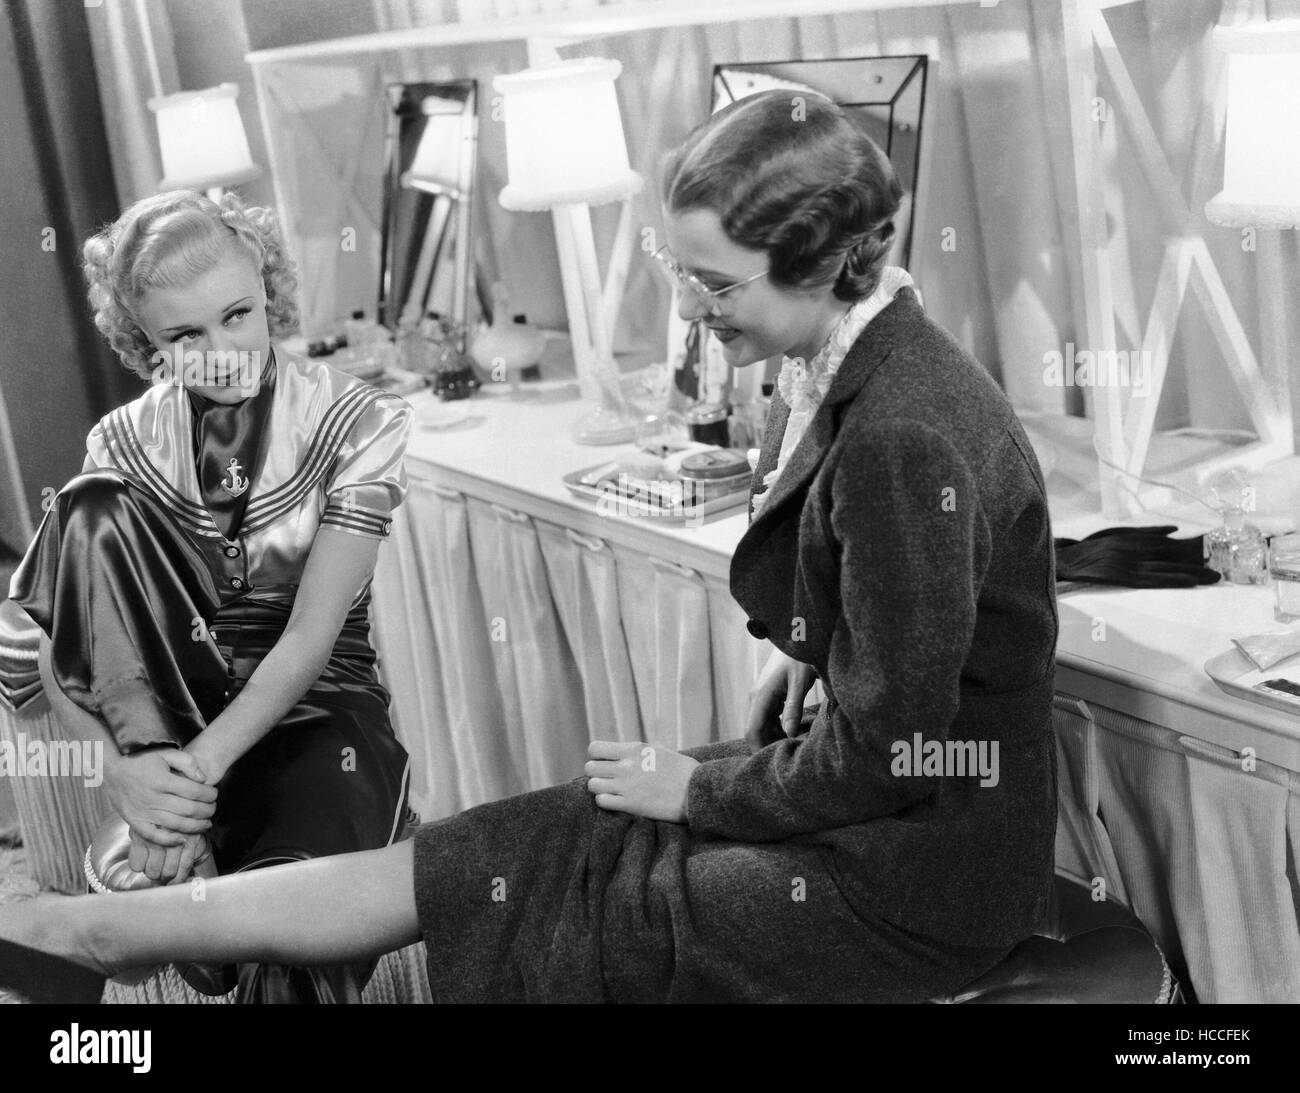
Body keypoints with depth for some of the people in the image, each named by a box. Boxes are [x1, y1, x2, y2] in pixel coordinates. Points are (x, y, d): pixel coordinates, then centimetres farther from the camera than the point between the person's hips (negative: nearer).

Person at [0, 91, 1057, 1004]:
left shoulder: (904, 438, -29)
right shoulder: (845, 366, 1)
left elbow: (883, 751, -24)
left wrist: (699, 787, -11)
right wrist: (804, 654, 3)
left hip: (916, 872, -9)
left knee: (508, 882, -4)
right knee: (516, 847, 3)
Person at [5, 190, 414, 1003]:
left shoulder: (354, 424, -8)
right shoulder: (127, 444, -1)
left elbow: (311, 638, -15)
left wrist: (202, 767, -28)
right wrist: (125, 767, -29)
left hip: (314, 716, -4)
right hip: (165, 717, 4)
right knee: (92, 509, -23)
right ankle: (166, 834, -24)